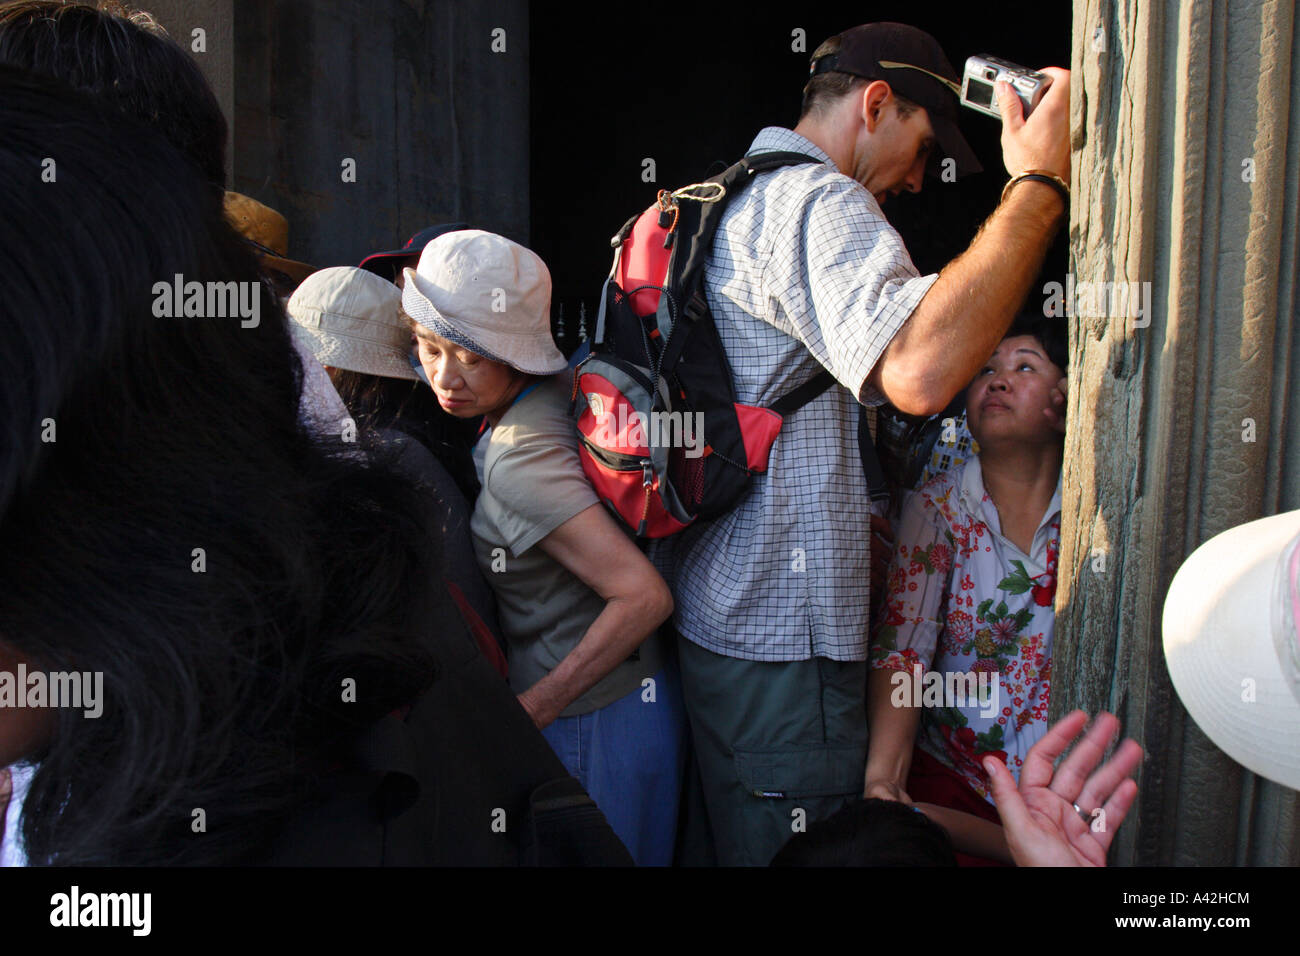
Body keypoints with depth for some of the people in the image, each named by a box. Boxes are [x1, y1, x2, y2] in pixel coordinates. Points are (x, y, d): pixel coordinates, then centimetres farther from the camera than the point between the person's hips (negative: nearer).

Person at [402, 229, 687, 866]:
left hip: (590, 724, -8)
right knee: (637, 855, 26)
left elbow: (644, 597, -30)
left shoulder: (518, 459, -27)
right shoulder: (561, 387, -4)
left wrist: (529, 711, -21)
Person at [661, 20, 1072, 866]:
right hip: (783, 645, -10)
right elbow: (919, 374, -35)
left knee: (724, 840, 24)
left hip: (712, 616, 10)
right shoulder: (819, 203, -16)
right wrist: (1040, 184, -25)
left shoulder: (730, 203, 17)